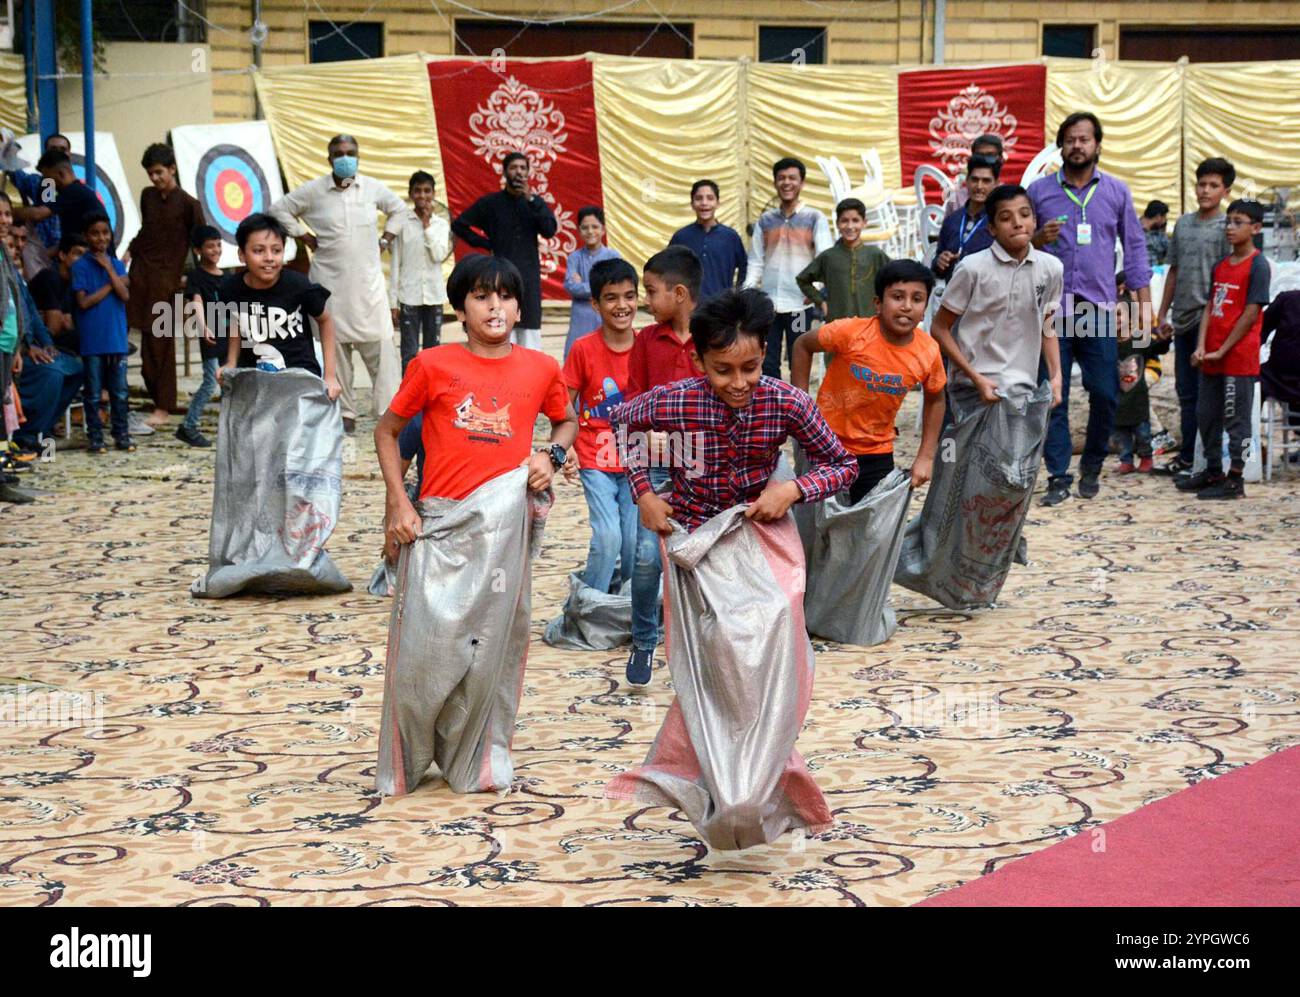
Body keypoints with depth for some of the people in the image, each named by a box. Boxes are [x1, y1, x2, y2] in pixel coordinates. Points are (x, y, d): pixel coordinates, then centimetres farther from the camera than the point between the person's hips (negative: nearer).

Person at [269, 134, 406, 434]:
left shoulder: (372, 187, 6)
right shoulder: (314, 191, 0)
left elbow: (400, 209, 22)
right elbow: (279, 209, 10)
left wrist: (385, 240, 10)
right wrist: (305, 238, 3)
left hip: (368, 280, 1)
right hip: (330, 280, -1)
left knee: (381, 347, -6)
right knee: (335, 347, 2)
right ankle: (345, 414, 10)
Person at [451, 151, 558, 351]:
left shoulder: (536, 202, 10)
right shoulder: (490, 203, 4)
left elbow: (550, 230, -6)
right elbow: (459, 224, 8)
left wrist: (531, 199, -13)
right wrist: (486, 244, 1)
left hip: (529, 276, 2)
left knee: (530, 329, 2)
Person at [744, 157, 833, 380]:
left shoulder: (815, 219, 1)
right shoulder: (765, 220, 10)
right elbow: (756, 262, 10)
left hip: (799, 304, -3)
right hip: (767, 304, 3)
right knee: (767, 364, 5)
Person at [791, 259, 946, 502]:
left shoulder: (928, 352, -13)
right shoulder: (851, 333, -23)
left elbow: (935, 400, 6)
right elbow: (802, 345, -6)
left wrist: (925, 457, 3)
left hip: (877, 453, 3)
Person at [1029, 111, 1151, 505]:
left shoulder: (1116, 191, 9)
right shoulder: (1039, 191, 7)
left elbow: (1134, 247, 12)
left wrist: (1144, 302, 6)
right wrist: (1039, 239, -9)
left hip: (1099, 309, 0)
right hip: (1051, 307, 0)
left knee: (1104, 393, -3)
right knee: (1053, 396, -1)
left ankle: (1092, 467, 18)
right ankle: (1058, 476, 6)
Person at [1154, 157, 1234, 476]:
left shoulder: (1227, 227, -6)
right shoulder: (1183, 223, 13)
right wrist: (1163, 314, 16)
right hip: (1182, 320, 7)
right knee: (1186, 393, 12)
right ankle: (1186, 457, 20)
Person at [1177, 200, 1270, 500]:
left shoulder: (1258, 265, -10)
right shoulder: (1221, 266, 13)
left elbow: (1251, 314, -14)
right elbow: (1210, 308, 10)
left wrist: (1222, 351, -14)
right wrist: (1201, 348, -3)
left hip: (1239, 357, -8)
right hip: (1212, 359, 8)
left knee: (1236, 419, -2)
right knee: (1206, 414, 15)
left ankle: (1235, 480, 4)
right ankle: (1213, 472, 27)